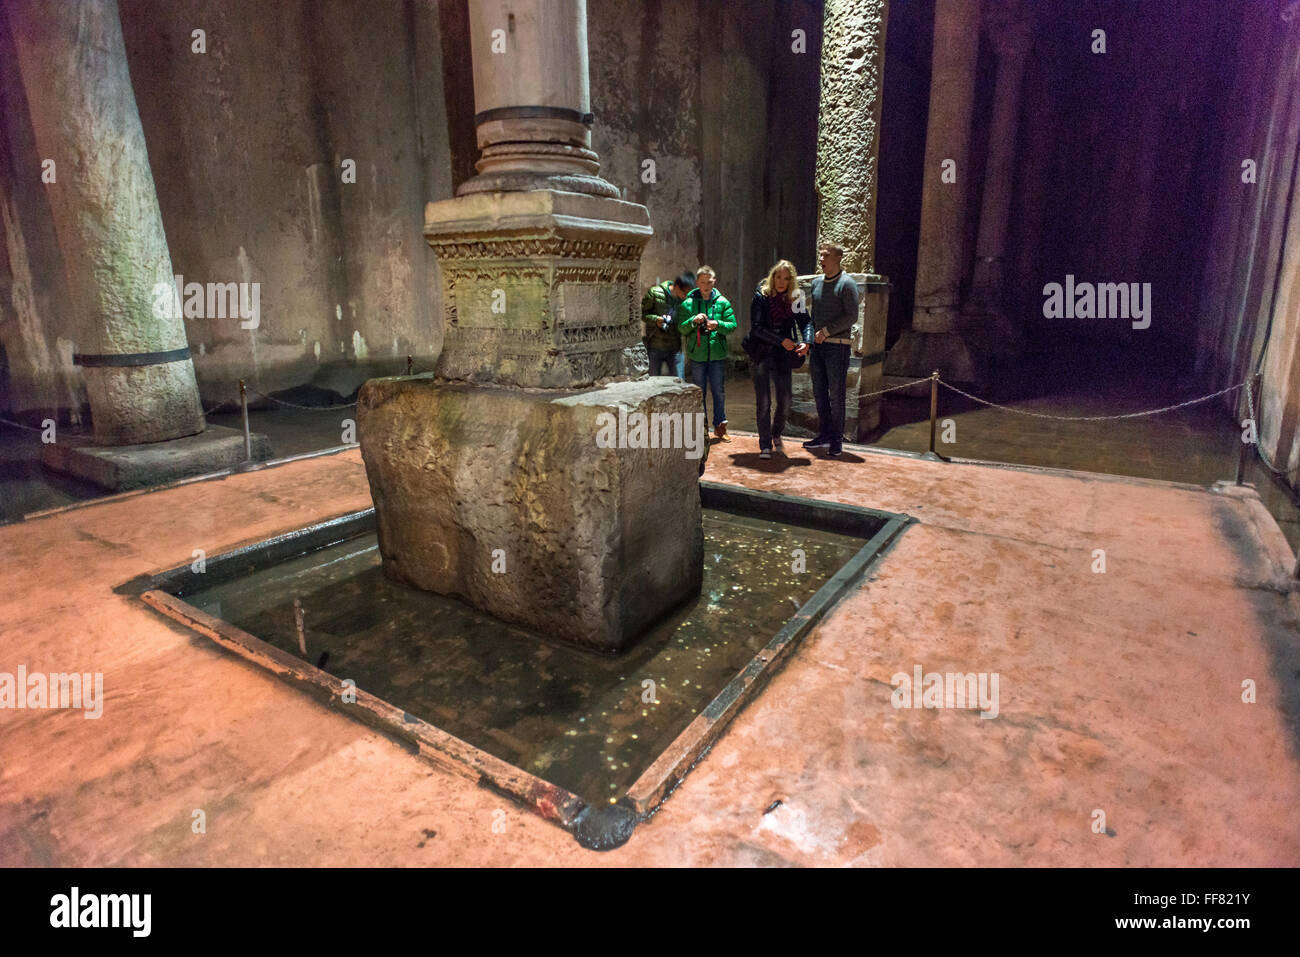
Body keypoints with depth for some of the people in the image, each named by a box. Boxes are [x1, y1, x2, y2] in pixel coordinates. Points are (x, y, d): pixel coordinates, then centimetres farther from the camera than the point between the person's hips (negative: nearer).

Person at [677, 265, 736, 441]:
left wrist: (718, 324, -18)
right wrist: (693, 321, -18)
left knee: (719, 391, 7)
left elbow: (732, 324, 0)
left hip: (718, 354, 1)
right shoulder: (688, 303, 2)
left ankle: (720, 426, 19)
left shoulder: (722, 302, 4)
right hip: (697, 355, 0)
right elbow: (681, 328, 1)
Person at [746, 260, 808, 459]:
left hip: (782, 355, 3)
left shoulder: (793, 300, 5)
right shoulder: (761, 297, -4)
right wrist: (782, 341, -19)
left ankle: (776, 435, 28)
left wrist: (805, 342, -20)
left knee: (785, 401, 0)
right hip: (761, 354, -2)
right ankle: (765, 446, 7)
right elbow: (756, 327, -12)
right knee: (763, 401, -4)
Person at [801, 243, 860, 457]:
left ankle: (837, 440, 6)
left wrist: (826, 331, -14)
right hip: (818, 345, 7)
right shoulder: (816, 282, 15)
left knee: (836, 394, -3)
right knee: (819, 392, 9)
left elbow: (852, 316, -11)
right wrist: (808, 340, 7)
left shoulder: (847, 283, -6)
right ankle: (824, 435, 19)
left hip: (837, 345, -7)